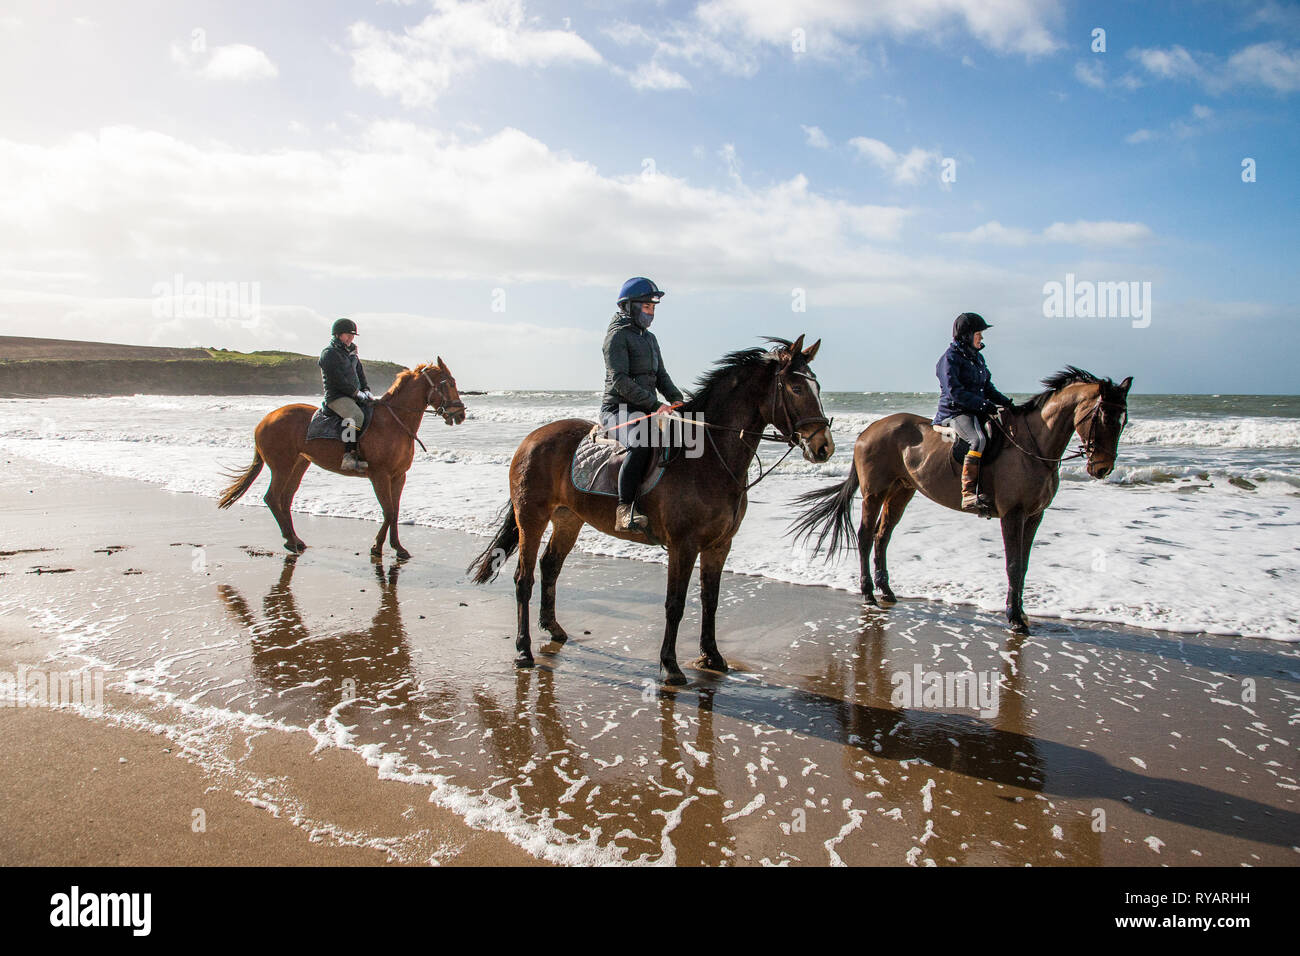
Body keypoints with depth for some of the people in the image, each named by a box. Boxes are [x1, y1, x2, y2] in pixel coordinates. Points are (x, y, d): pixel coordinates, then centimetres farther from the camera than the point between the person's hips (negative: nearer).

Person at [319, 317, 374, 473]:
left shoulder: (351, 352, 21)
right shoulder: (329, 354, -6)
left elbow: (360, 373, 23)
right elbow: (338, 380, -14)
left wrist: (366, 390, 6)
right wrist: (357, 393, -14)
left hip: (354, 396, 9)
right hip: (336, 397, -9)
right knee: (356, 415, -34)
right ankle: (348, 457, -42)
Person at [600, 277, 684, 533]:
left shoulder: (650, 338, 21)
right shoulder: (617, 335, -6)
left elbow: (660, 376, 20)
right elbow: (620, 380, -16)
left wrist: (676, 398, -1)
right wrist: (655, 404, -22)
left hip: (646, 411, 8)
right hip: (618, 411, -8)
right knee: (643, 439, -37)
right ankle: (625, 510, -39)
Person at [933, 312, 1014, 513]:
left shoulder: (977, 357, 20)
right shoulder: (950, 358, -7)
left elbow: (987, 387, 25)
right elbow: (954, 392, -17)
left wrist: (1005, 402, 8)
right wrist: (983, 404, -23)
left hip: (976, 412, 9)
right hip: (954, 412, -9)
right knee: (978, 439, -33)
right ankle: (968, 495, -38)